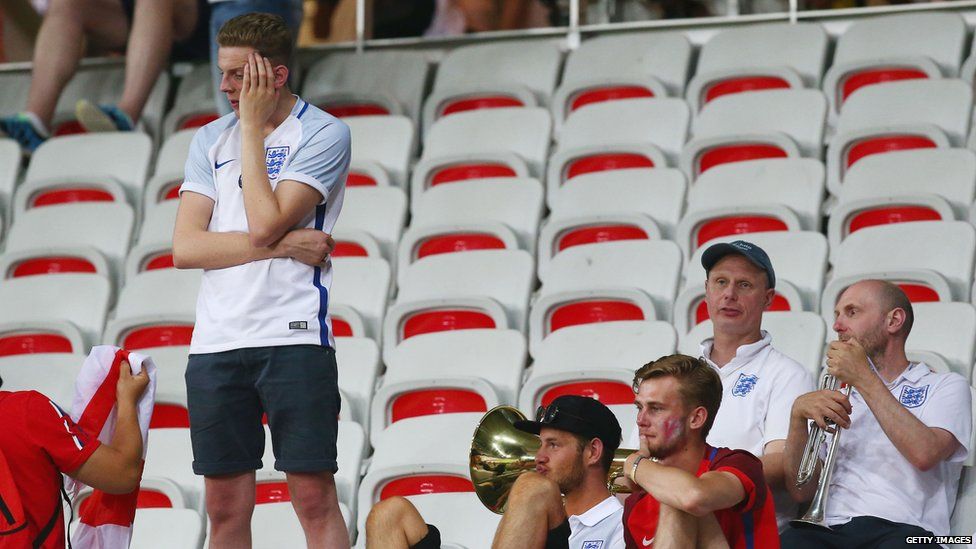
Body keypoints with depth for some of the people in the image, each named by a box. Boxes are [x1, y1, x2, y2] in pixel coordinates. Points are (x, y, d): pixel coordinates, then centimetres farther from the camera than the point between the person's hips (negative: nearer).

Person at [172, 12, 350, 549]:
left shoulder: (323, 133, -1)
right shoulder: (209, 140, 14)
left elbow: (264, 223, -13)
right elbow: (185, 247, 3)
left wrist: (252, 126, -5)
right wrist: (282, 244, -8)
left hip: (294, 338, -5)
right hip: (216, 341, 5)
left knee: (314, 497, -7)